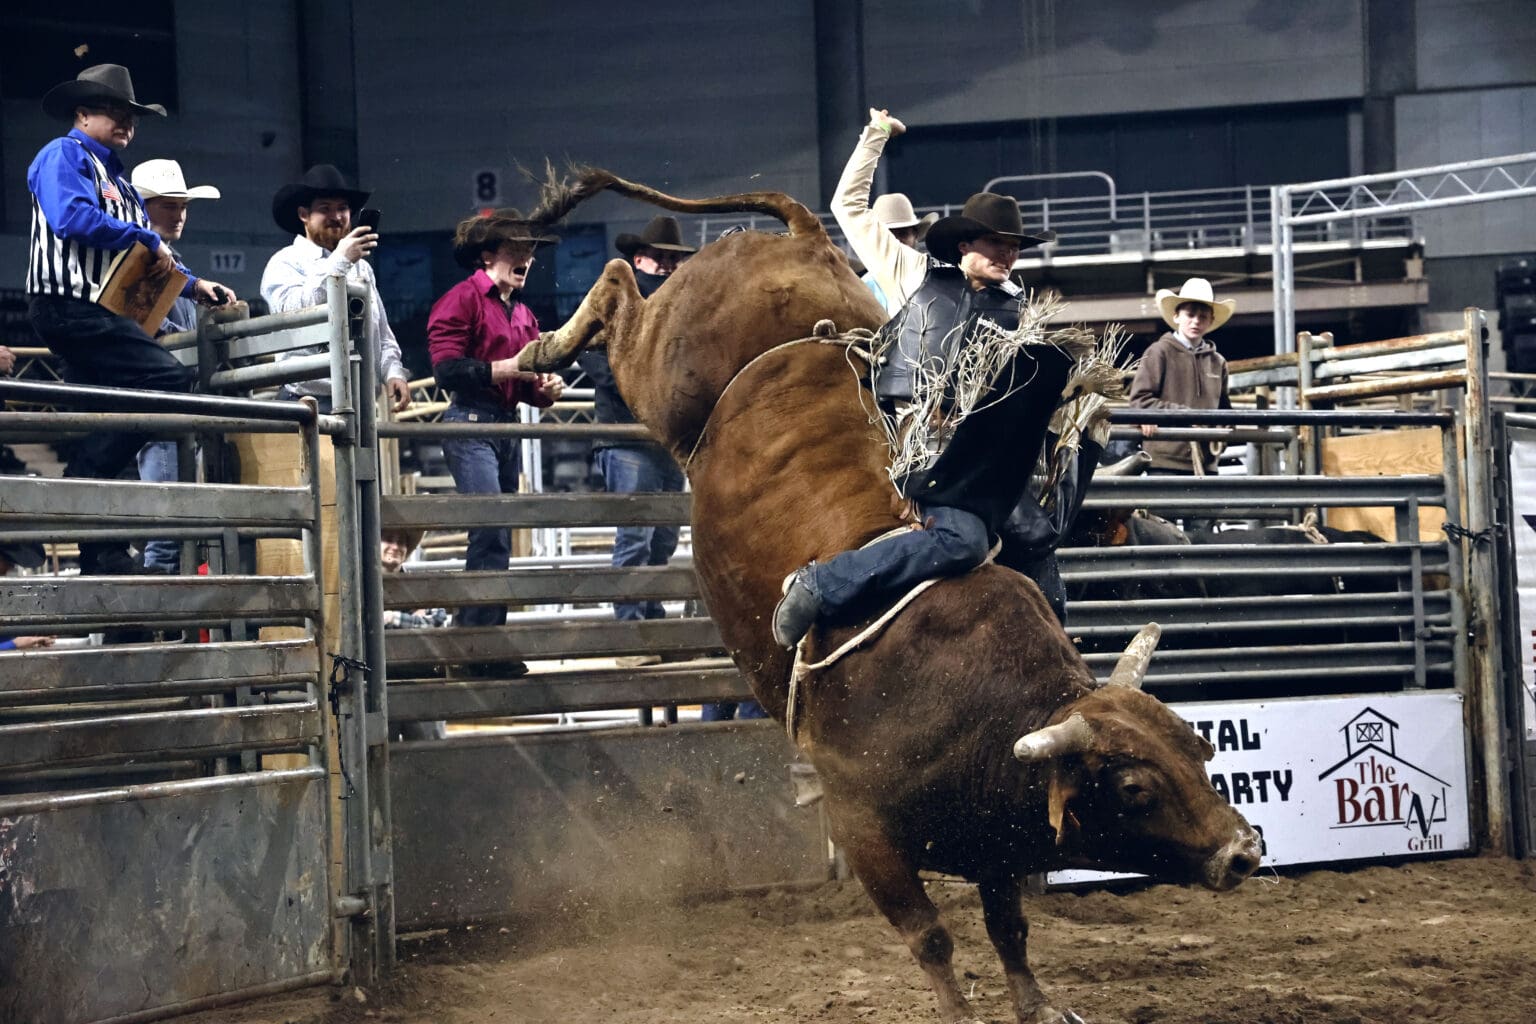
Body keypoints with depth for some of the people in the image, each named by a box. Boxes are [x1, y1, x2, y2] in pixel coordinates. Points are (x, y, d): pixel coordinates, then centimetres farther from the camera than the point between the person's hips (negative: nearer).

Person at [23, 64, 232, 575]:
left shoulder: (116, 177, 26)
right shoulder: (64, 156, -3)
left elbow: (149, 258, 26)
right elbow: (71, 217, -21)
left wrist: (190, 284, 12)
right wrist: (147, 240, -15)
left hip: (97, 311, 10)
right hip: (69, 304, -10)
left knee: (101, 430, 8)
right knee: (170, 381, -20)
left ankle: (101, 554, 9)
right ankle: (84, 477, -18)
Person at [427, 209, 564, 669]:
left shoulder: (522, 313, 22)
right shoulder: (463, 299, -4)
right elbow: (447, 369, -14)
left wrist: (546, 387, 5)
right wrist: (507, 368, -18)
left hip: (507, 426, 9)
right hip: (470, 423, -9)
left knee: (498, 540, 7)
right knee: (491, 531, -18)